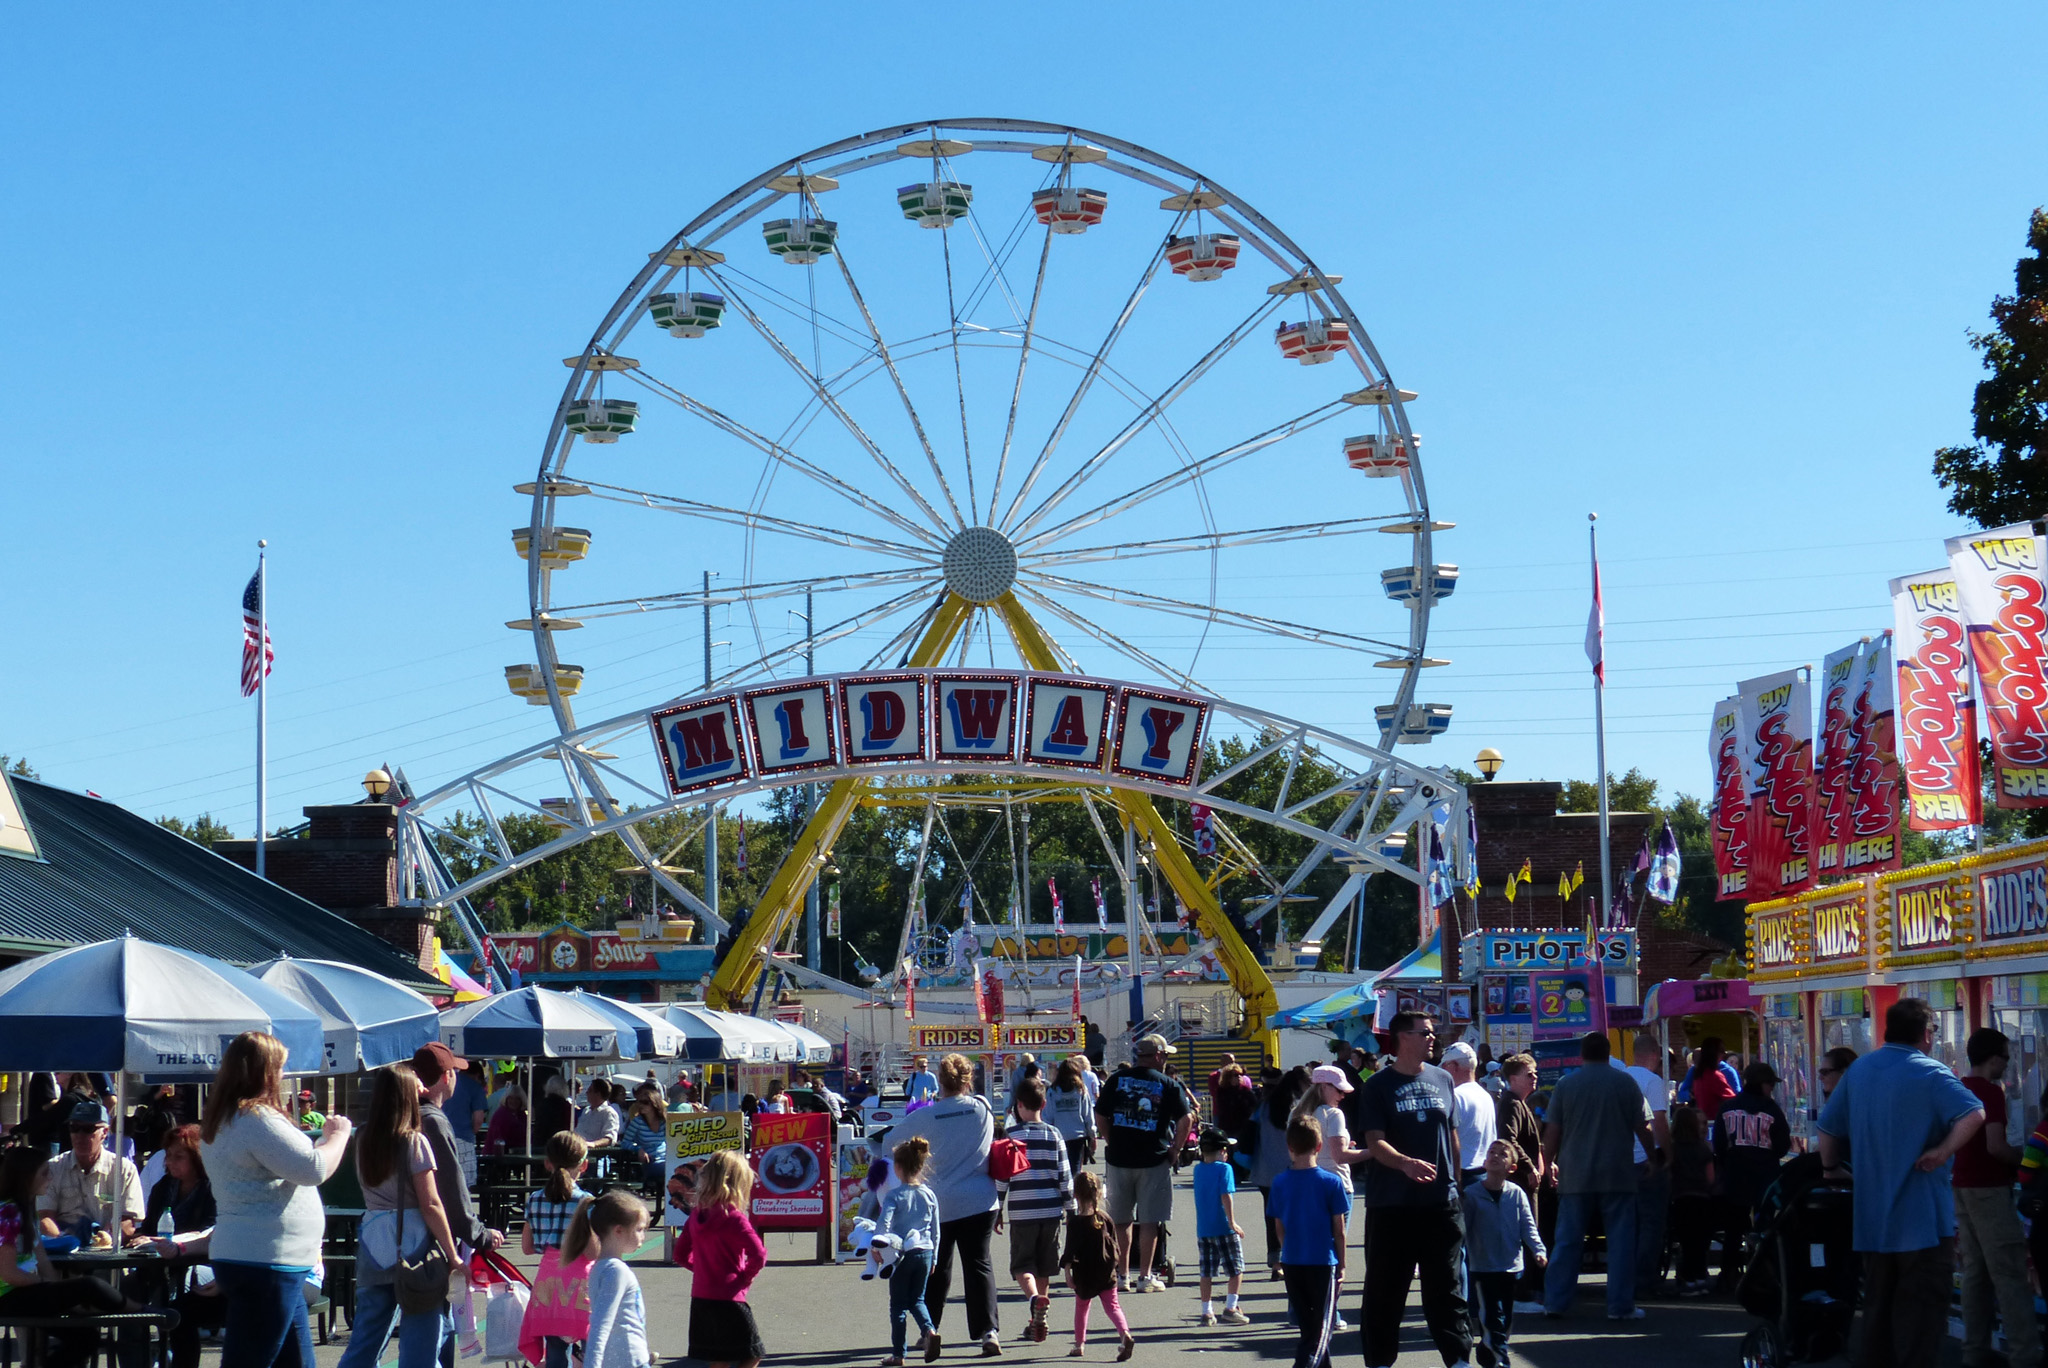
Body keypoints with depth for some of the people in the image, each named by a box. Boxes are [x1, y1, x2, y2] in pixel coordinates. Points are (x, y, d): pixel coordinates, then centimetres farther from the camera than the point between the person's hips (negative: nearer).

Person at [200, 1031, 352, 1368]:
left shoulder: (223, 1121, 16)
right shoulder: (257, 1119, -17)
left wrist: (323, 1138, 21)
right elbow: (314, 1168, -17)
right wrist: (338, 1135, 0)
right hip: (264, 1263, -11)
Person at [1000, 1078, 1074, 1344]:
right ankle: (1038, 1322, 17)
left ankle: (1035, 1298, -30)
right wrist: (1070, 1208, 11)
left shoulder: (1009, 1135, -4)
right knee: (1044, 1269, 13)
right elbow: (1065, 1176, 4)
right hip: (1051, 1211, 3)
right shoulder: (1053, 1135, 3)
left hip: (1021, 1212, -3)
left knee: (1022, 1265, 0)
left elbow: (1000, 1176, -3)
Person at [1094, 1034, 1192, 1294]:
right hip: (1153, 1160, -3)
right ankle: (1145, 1277, 4)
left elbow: (1100, 1118, 3)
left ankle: (1122, 1274, 17)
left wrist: (1114, 1142, 10)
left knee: (1121, 1220, 13)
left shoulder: (1116, 1080, 4)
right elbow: (1186, 1120, -11)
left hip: (1118, 1158, 3)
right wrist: (1175, 1150, -1)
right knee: (1149, 1221, 3)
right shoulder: (1167, 1085, -3)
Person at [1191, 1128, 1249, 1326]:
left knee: (1206, 1272, 10)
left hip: (1203, 1229, 6)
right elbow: (1226, 1196, -17)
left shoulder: (1198, 1170, 8)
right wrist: (1232, 1222, -15)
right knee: (1236, 1270, 4)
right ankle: (1230, 1308, -4)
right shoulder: (1224, 1169, -9)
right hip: (1224, 1228, -6)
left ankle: (1207, 1312, 10)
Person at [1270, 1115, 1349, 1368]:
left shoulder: (1280, 1183, -1)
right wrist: (1341, 1266, 6)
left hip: (1291, 1264, 3)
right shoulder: (1330, 1183, -9)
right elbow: (1339, 1231, -4)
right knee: (1321, 1328, 0)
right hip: (1323, 1262, -3)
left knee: (1307, 1326, 16)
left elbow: (1280, 1229, 6)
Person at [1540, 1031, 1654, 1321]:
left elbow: (1552, 1132, 3)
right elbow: (1643, 1128, 1)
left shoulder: (1566, 1084, 3)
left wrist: (1549, 1164, 13)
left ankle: (1555, 1302, 7)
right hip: (1617, 1176, -1)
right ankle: (1620, 1306, 2)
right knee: (1620, 1239, 4)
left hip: (1575, 1175, 2)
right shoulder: (1625, 1083, 0)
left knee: (1567, 1240, 6)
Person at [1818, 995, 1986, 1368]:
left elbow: (1828, 1128, 12)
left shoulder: (1858, 1070, 8)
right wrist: (1942, 1152, -20)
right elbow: (1974, 1114, -28)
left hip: (1872, 1218, 6)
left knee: (1878, 1306, 15)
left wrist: (1831, 1168, 25)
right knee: (1921, 1310, -3)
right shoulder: (1929, 1072, -12)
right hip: (1923, 1219, -6)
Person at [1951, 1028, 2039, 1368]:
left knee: (1975, 1270, 11)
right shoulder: (1991, 1092, -15)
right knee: (2009, 1273, -8)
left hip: (1962, 1187, 9)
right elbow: (1995, 1146, -22)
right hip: (1988, 1189, -9)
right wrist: (2025, 1159, -7)